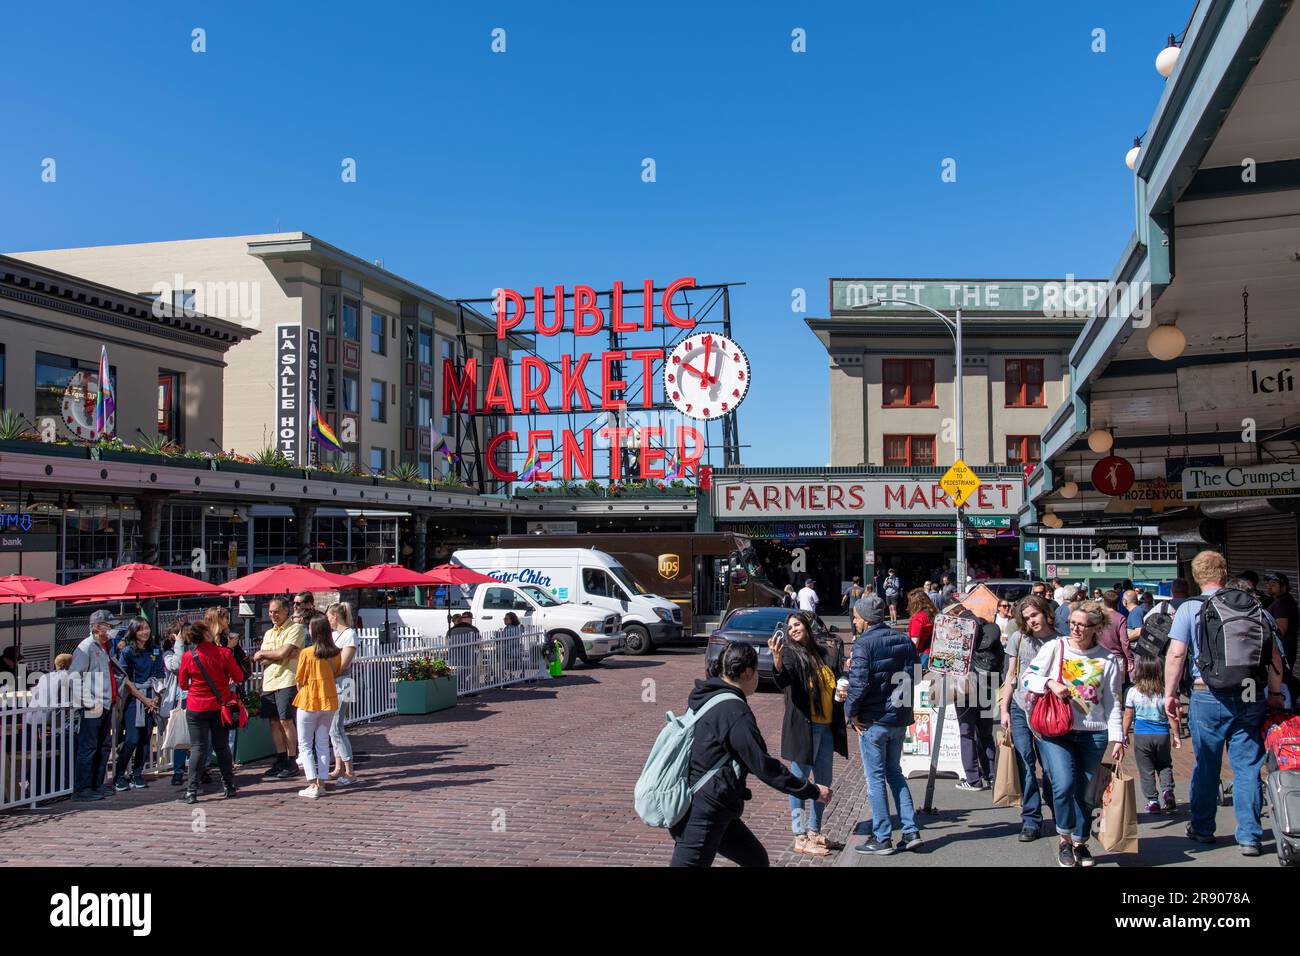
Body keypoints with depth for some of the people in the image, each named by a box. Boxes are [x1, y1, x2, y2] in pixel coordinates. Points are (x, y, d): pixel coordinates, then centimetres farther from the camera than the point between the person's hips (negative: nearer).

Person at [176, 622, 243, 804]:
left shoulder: (187, 656, -8)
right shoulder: (223, 653, -9)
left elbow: (182, 684, 3)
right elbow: (238, 677, -4)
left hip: (196, 708, -1)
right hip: (220, 706, 1)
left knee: (198, 748, 0)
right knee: (222, 746, 12)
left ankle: (191, 791, -7)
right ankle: (229, 787, 17)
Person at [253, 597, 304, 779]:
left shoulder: (296, 628, -3)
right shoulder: (268, 633, 19)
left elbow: (283, 652, -14)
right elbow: (262, 661, 7)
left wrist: (262, 653, 2)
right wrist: (284, 655, -10)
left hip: (286, 681, -7)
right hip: (269, 682, 7)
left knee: (286, 721, -7)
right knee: (274, 722, 7)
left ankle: (291, 762, 1)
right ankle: (280, 759, 16)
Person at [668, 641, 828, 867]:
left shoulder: (708, 698, 10)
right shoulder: (733, 710, -18)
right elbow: (762, 764, -18)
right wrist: (812, 791, -9)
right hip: (700, 815, -10)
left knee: (756, 859, 16)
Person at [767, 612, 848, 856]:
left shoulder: (821, 654, 12)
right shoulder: (790, 654, -7)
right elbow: (782, 680, -27)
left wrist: (841, 693, 4)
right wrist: (776, 659, -46)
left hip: (826, 727, 7)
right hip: (802, 727, -7)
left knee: (824, 783, 15)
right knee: (800, 781, 1)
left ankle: (814, 831, 28)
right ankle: (800, 838, 7)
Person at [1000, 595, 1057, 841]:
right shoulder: (1019, 638, 3)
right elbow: (1011, 676, 8)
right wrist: (1004, 710, 4)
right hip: (1020, 708, 1)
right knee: (1026, 765, 1)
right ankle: (1031, 820, 6)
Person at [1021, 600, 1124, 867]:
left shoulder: (1108, 660, 6)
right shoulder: (1054, 647, 1)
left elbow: (1113, 702, 9)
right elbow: (1027, 677, 0)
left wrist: (1117, 737, 4)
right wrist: (1050, 683, -17)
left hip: (1093, 735, 2)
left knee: (1085, 793, 8)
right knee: (1064, 785, -18)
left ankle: (1080, 843, 30)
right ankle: (1064, 840, 4)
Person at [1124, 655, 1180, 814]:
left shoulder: (1133, 692, -7)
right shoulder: (1165, 693, -3)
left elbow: (1128, 716, -1)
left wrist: (1125, 735, 11)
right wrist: (1176, 736, 9)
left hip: (1141, 735, -2)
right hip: (1162, 734, 2)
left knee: (1146, 770, 7)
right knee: (1165, 765, 19)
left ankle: (1152, 801, 8)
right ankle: (1167, 790, -2)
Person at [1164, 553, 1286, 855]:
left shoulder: (1190, 609, -4)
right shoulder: (1257, 607, 5)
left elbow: (1176, 654, -11)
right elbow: (1275, 655, 6)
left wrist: (1170, 693, -4)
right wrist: (1275, 693, 15)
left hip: (1209, 696, -2)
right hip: (1251, 698, 2)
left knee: (1206, 766, 11)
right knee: (1248, 767, 8)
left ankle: (1202, 829, 23)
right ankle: (1249, 837, 10)